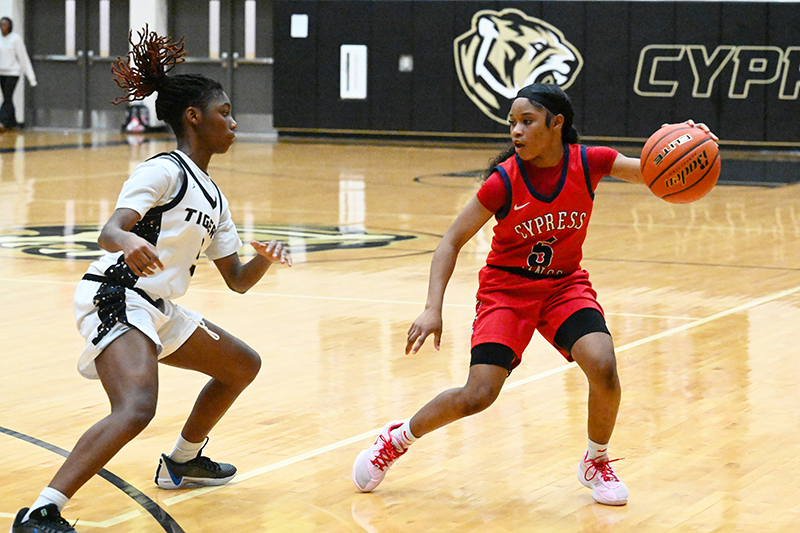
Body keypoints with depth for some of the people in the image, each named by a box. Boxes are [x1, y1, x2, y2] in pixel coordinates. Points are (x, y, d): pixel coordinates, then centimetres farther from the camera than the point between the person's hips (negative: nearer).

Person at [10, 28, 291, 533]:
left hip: (158, 311, 10)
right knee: (137, 407, -32)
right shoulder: (164, 171, -10)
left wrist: (264, 259, -3)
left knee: (243, 365, 23)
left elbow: (237, 280, 18)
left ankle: (183, 461, 39)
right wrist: (130, 242, -48)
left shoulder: (213, 197, 17)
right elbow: (109, 232, -25)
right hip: (116, 300, -10)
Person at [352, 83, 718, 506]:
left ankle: (596, 462, 5)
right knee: (478, 396, -15)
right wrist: (433, 309, -24)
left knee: (603, 368, -23)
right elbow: (451, 242, -14)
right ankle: (397, 438, 14)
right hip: (507, 287, -2)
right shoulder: (504, 181, -19)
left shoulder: (587, 162, -13)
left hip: (564, 285, 2)